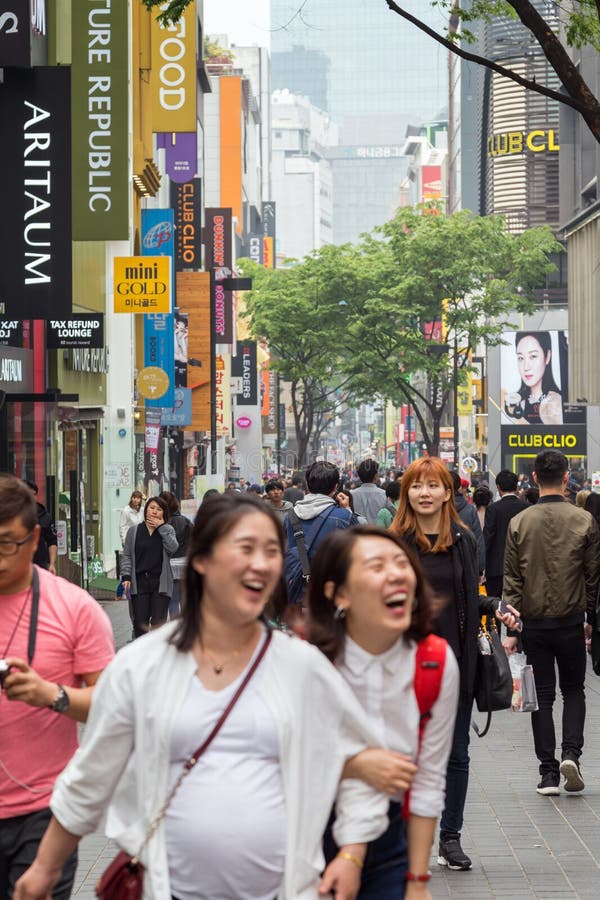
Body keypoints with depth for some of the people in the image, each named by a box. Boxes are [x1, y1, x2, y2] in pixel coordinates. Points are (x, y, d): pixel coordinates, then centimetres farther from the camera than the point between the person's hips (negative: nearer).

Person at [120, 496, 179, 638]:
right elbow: (126, 556, 9)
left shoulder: (167, 530, 9)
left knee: (158, 622, -6)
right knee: (140, 623, -2)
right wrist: (126, 576, -3)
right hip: (139, 582, 1)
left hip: (160, 583, -1)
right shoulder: (134, 531, 10)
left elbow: (173, 548, -9)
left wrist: (162, 527, -10)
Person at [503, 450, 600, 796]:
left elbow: (512, 579, -3)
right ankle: (571, 752, -4)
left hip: (533, 621, 0)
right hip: (571, 621, 0)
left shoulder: (519, 523, -4)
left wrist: (511, 628, 1)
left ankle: (548, 772, 6)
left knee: (543, 695, 7)